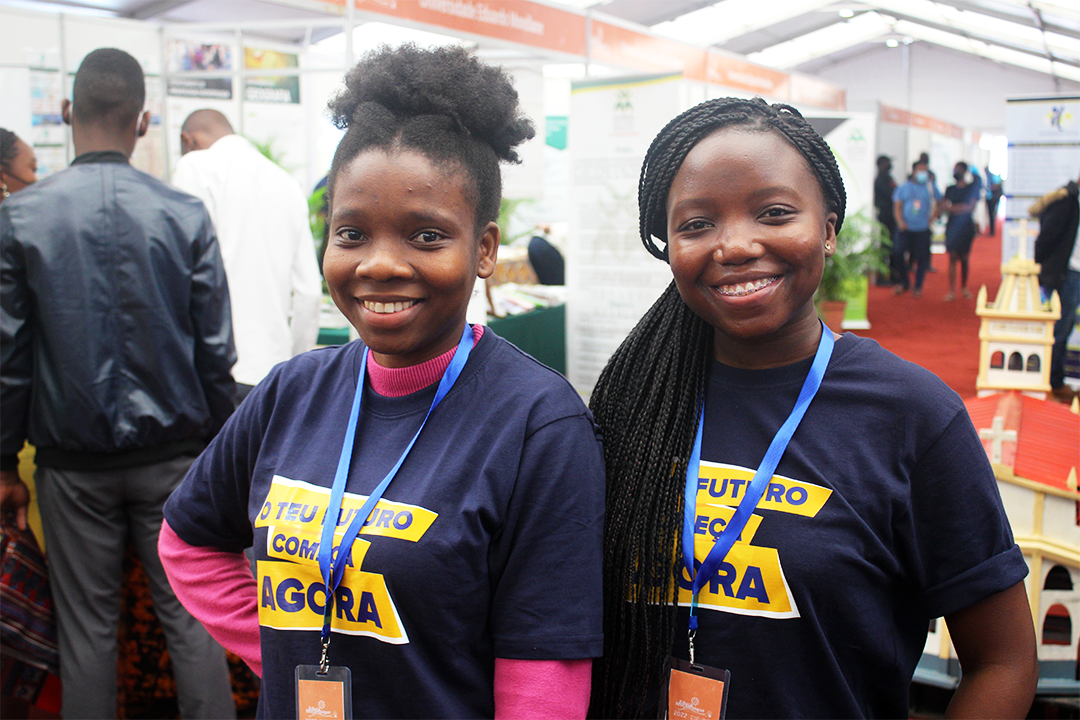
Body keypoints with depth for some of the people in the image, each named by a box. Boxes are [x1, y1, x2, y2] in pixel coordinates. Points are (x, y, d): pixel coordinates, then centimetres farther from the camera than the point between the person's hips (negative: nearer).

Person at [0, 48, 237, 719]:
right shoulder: (185, 214, -6)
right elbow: (216, 349, -3)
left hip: (74, 460, 0)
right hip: (172, 451, 0)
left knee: (88, 627, 11)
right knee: (191, 618, 8)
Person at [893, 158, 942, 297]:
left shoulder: (931, 187, 6)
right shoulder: (904, 187, 7)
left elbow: (939, 205, 9)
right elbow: (897, 206, 4)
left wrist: (931, 219, -3)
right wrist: (900, 221, -10)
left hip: (923, 229, 0)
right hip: (906, 228, 1)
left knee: (922, 257, 0)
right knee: (897, 253, -8)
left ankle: (918, 287, 14)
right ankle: (904, 282, 13)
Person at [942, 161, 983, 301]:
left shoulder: (972, 188, 1)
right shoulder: (950, 189, 12)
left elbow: (971, 207, -8)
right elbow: (943, 207, 5)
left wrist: (952, 208, -8)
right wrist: (960, 208, -10)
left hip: (966, 227, -2)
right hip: (952, 226, 2)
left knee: (964, 258, 5)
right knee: (953, 257, -5)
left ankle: (964, 287, 21)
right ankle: (951, 291, -8)